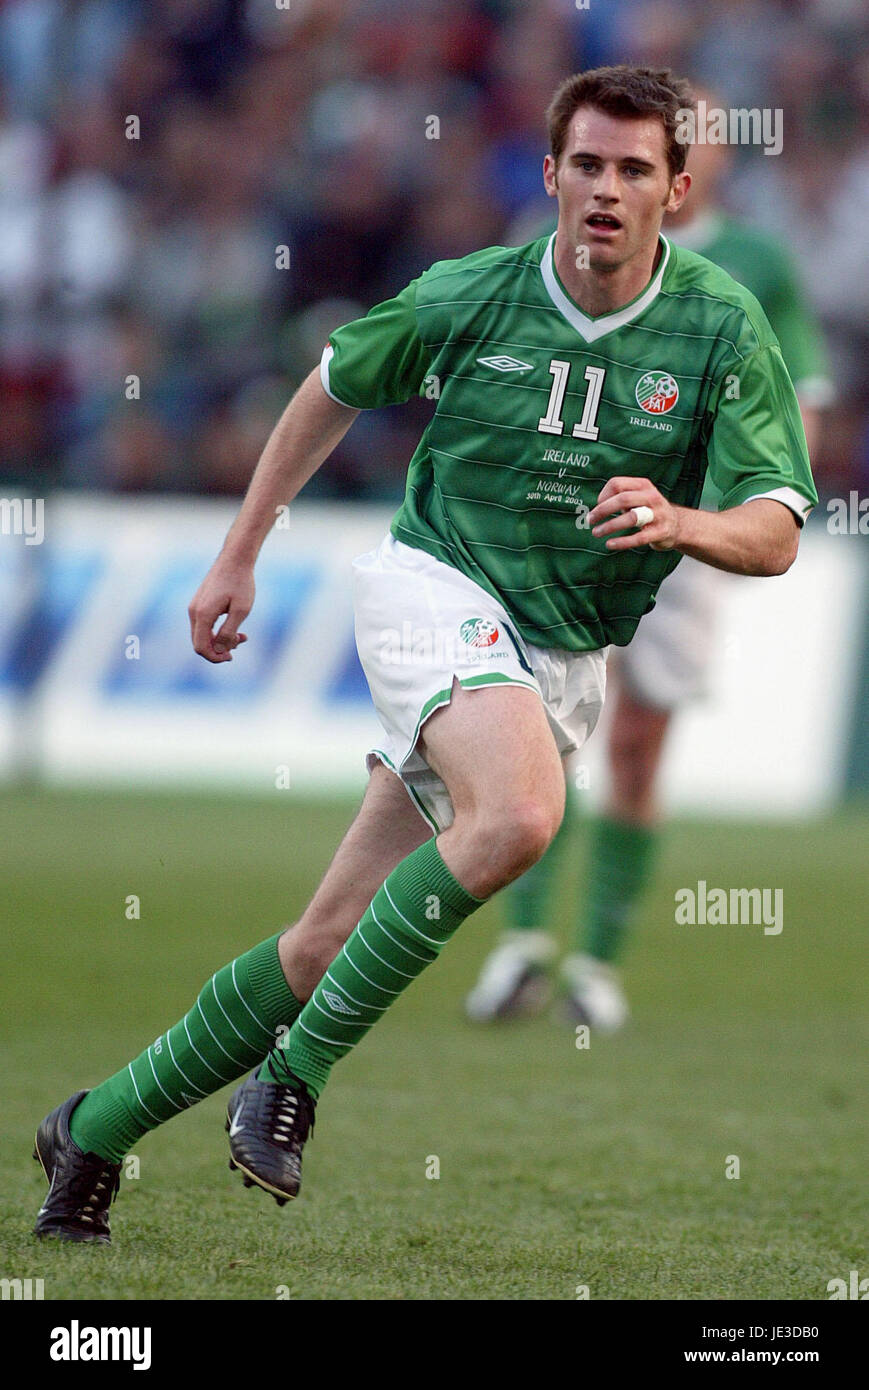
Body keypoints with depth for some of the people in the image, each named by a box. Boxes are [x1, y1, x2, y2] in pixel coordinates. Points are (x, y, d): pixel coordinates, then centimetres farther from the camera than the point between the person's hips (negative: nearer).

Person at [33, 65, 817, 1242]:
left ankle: (100, 1129, 14)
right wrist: (239, 554, 14)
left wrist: (679, 522, -33)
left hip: (565, 654, 3)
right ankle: (296, 1070, -23)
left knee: (331, 944, 0)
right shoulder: (468, 295, -7)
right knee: (520, 814, -34)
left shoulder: (725, 328, -7)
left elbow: (776, 534, -11)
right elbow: (334, 388, 12)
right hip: (435, 584, -3)